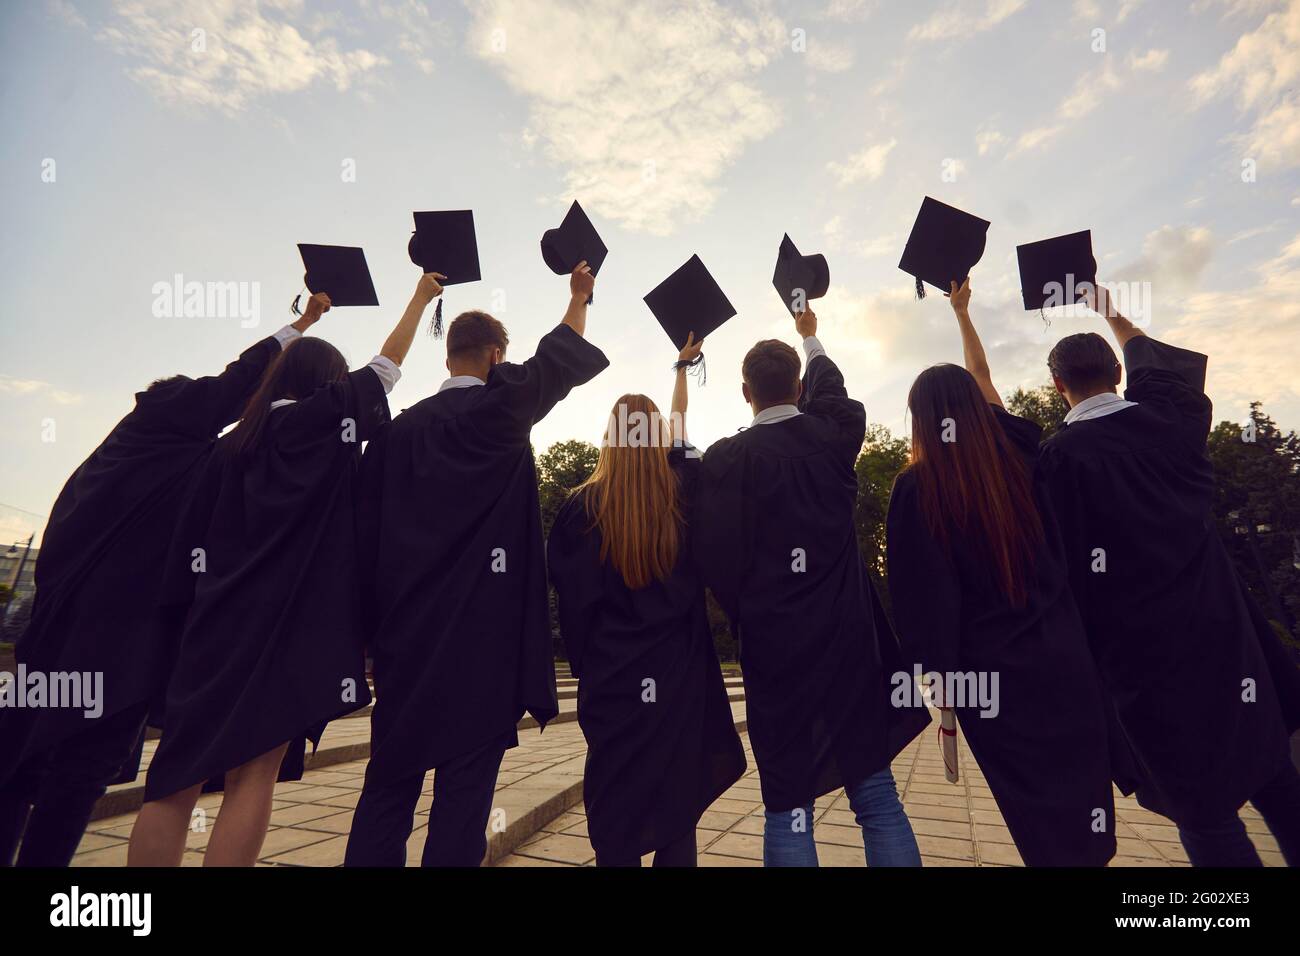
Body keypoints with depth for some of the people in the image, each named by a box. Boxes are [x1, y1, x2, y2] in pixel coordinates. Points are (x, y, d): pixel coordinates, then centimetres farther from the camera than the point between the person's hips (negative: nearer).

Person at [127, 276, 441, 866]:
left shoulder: (235, 442, 14)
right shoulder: (327, 420, 0)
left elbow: (192, 543, 13)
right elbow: (387, 364, 10)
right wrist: (422, 295, 21)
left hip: (217, 619, 6)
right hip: (288, 623, -5)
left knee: (178, 780, 9)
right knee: (252, 777, 1)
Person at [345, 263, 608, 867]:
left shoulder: (399, 428, 6)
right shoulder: (501, 410, -6)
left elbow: (369, 532, 7)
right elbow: (561, 358, 8)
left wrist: (376, 625, 14)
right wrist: (579, 296, 25)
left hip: (406, 629, 5)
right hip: (483, 630, -5)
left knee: (390, 779, 15)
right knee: (465, 783, 4)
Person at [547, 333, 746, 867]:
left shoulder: (582, 505, -7)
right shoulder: (681, 492, -2)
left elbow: (570, 590, -3)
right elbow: (679, 433, 16)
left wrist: (585, 662, 10)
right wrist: (682, 367, 31)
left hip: (610, 676, -1)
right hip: (677, 672, 1)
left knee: (614, 809, 10)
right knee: (677, 799, 12)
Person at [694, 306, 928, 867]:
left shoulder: (721, 460, -9)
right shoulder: (833, 437, 0)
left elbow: (712, 553, -8)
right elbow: (831, 391, 22)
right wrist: (809, 336, 41)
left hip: (774, 650, -2)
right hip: (849, 638, 3)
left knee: (788, 808, 9)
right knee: (877, 798, 13)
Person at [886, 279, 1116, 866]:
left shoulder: (916, 488, -16)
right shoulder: (1016, 454, -3)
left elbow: (927, 596, -15)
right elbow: (984, 384, 16)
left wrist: (941, 680, -4)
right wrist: (962, 313, 30)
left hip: (990, 673, -4)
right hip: (1064, 658, 4)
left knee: (1037, 816, 12)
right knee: (1081, 794, 20)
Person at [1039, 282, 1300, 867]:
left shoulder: (1056, 458, -18)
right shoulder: (1170, 420, -3)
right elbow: (1158, 364, 21)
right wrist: (1116, 321, 37)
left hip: (1143, 656, -5)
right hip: (1222, 632, 5)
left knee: (1203, 809, 8)